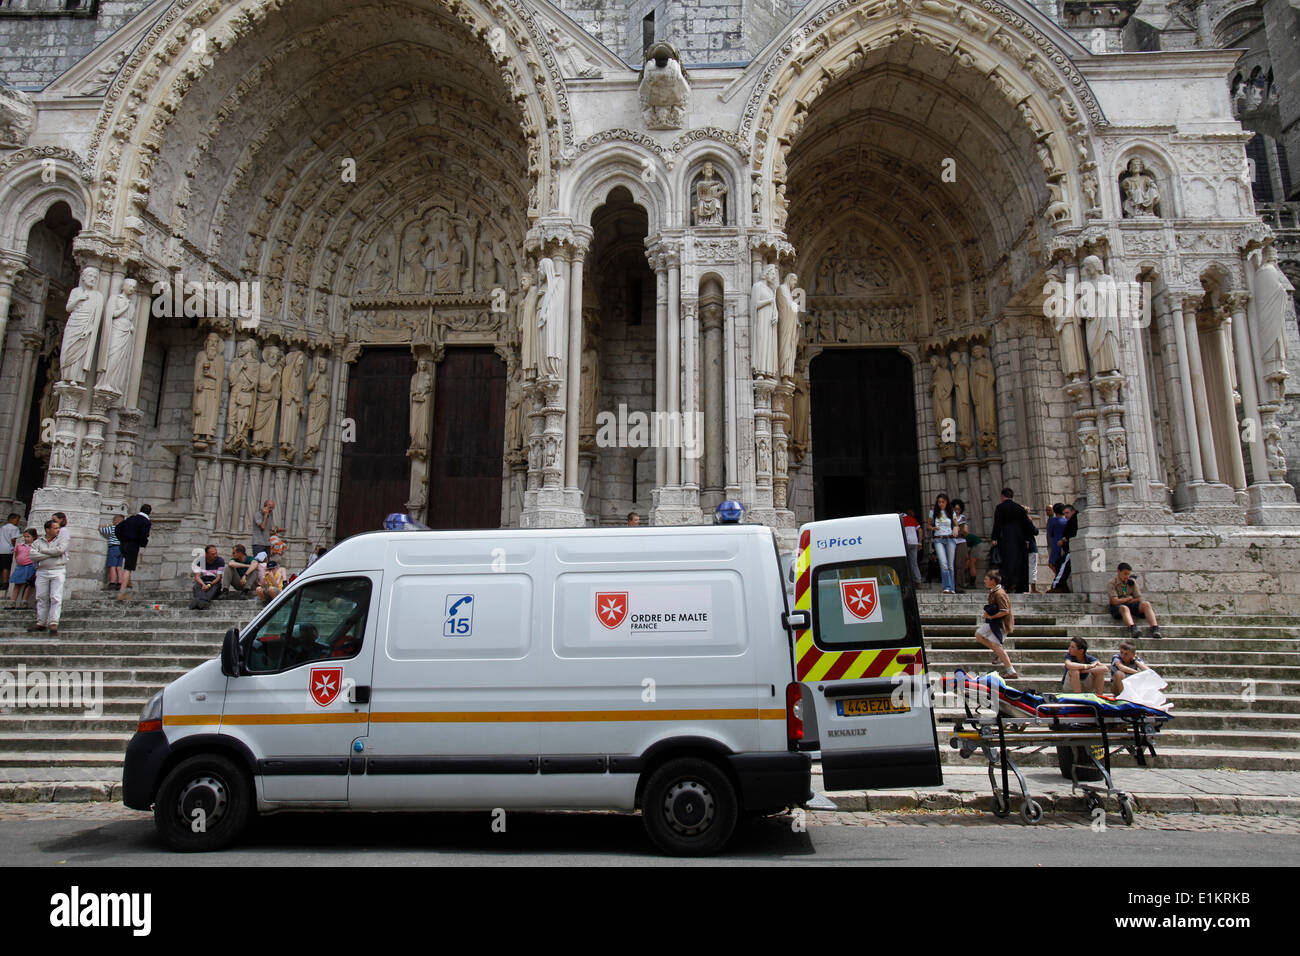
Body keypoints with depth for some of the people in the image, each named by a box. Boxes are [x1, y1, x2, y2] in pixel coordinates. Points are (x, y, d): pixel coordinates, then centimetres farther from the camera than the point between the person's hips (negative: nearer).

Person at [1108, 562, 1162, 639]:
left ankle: (1155, 629, -41)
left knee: (1146, 604, -23)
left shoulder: (1132, 582, 10)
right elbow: (1115, 601, -14)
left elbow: (1139, 599, 7)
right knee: (1124, 608, -38)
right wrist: (1129, 598, -3)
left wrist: (1128, 601, -5)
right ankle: (1132, 629, -64)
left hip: (1131, 604, 5)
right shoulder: (1112, 583, -5)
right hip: (1117, 607, -5)